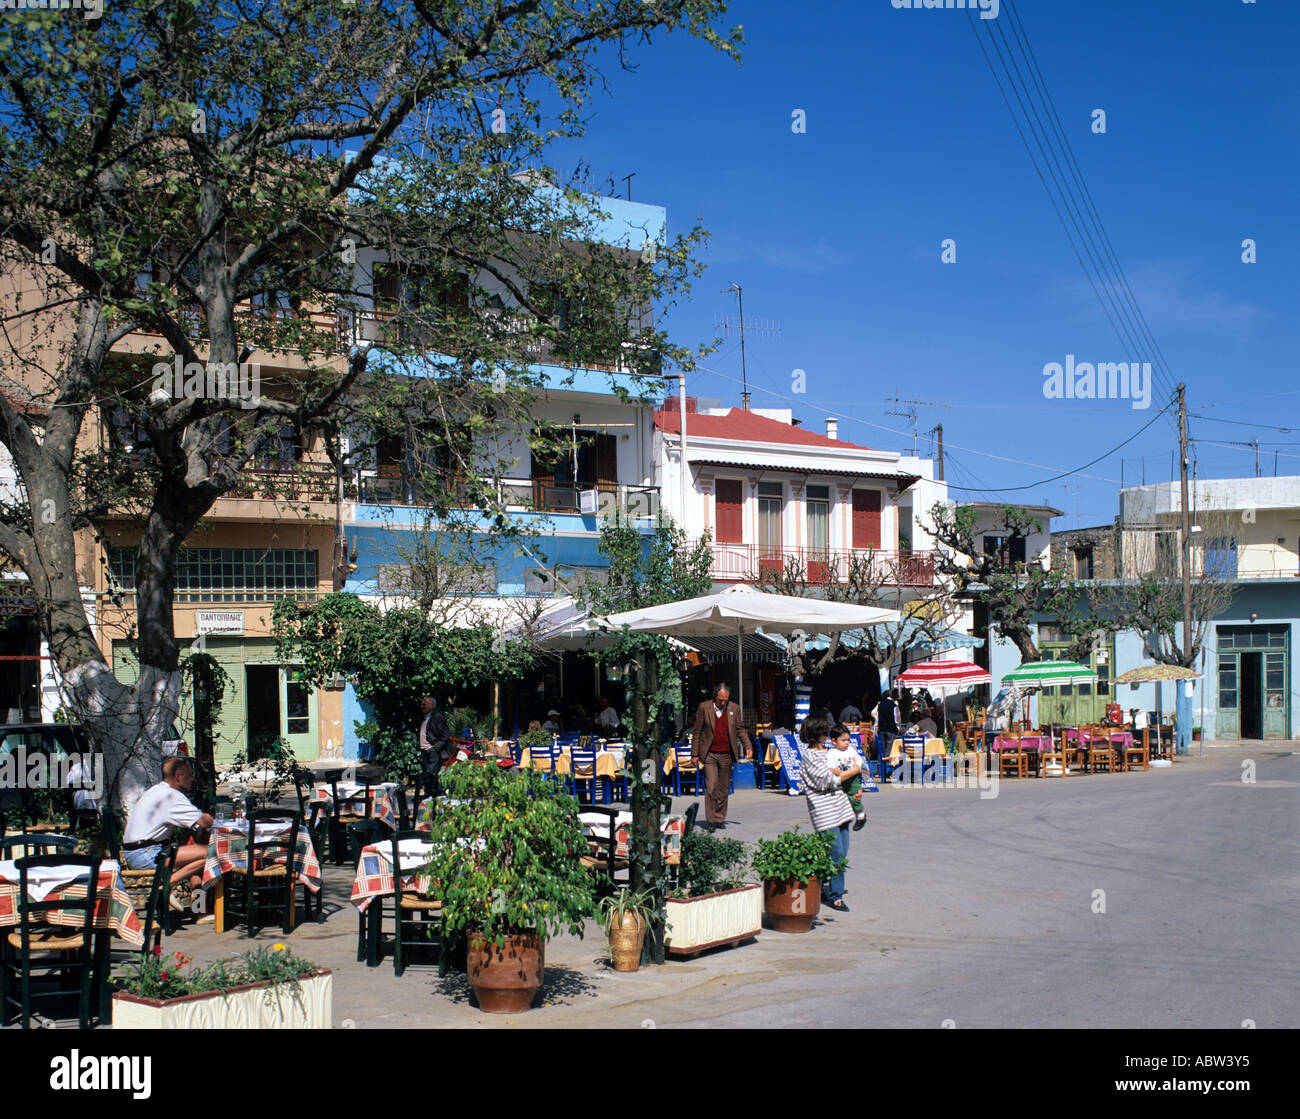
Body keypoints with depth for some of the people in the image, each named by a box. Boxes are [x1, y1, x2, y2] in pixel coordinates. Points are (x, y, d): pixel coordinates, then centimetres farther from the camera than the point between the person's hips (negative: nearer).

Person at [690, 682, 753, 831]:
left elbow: (740, 729, 12)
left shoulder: (734, 708, 5)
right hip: (710, 754, -3)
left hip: (727, 755, 3)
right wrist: (695, 754, 2)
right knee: (711, 787, -11)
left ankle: (720, 819, 18)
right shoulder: (704, 707, -1)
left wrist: (748, 746, -2)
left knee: (723, 788, 7)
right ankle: (710, 820, -4)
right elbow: (697, 732, 3)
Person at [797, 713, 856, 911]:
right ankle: (835, 896, -2)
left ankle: (824, 888, 21)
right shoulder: (809, 755, -8)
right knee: (837, 853, -11)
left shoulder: (827, 751, 18)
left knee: (842, 852, 7)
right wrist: (855, 770, -5)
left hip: (840, 806, 8)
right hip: (824, 809, -8)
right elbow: (829, 779, -15)